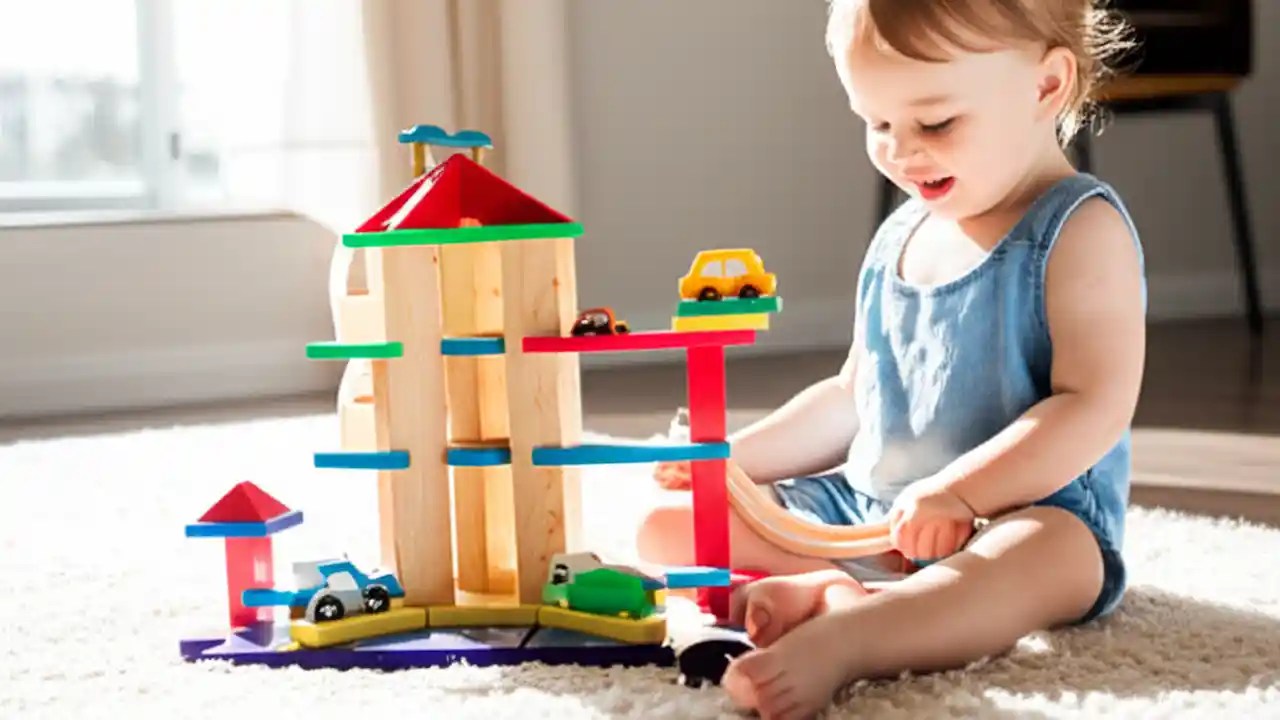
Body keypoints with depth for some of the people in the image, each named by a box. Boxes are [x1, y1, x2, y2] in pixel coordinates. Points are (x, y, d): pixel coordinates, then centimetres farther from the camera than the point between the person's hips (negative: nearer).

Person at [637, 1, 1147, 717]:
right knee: (667, 523, -3)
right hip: (861, 509, 8)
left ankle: (840, 639, -60)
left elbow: (1094, 408, -18)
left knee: (1047, 554, -43)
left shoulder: (1081, 229, -8)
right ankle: (829, 590, -28)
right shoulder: (900, 237, 14)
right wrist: (732, 456, 12)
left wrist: (956, 492, -28)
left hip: (1023, 512, -7)